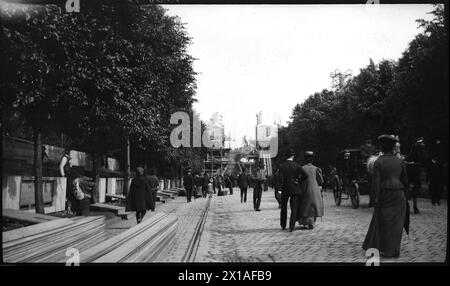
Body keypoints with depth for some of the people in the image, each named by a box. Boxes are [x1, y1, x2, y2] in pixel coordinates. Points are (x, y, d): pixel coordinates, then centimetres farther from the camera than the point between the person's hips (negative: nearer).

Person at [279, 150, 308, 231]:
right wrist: (299, 181, 0)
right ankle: (291, 227, -4)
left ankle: (283, 225, 25)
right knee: (294, 209, 3)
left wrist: (282, 186, -2)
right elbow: (305, 175, -13)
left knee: (284, 208, 17)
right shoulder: (297, 165, -4)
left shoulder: (282, 166, -6)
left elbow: (281, 178, -14)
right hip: (295, 189, -1)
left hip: (285, 189, 1)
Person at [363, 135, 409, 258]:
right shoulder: (400, 162, 3)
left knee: (381, 222, 9)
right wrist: (405, 197, 15)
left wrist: (375, 199, -8)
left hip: (384, 195, -2)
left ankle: (375, 246, 17)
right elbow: (405, 181, 7)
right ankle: (392, 250, 12)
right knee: (395, 223, 7)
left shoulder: (378, 162, -6)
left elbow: (376, 182, -10)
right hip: (398, 195, 2)